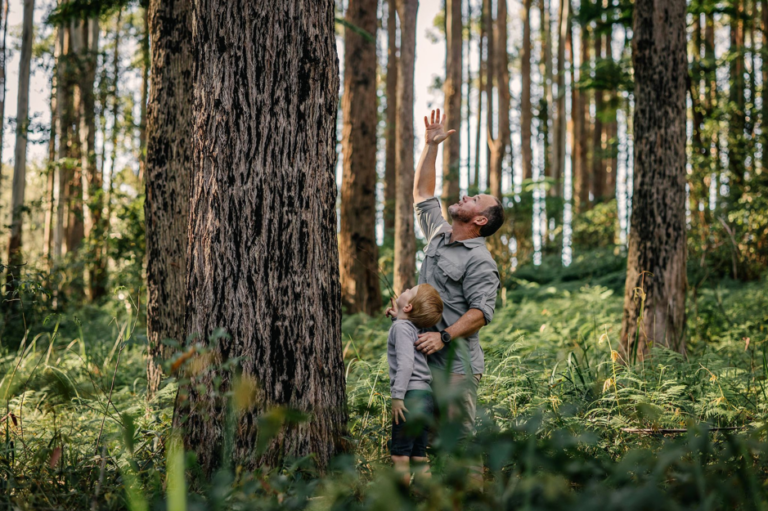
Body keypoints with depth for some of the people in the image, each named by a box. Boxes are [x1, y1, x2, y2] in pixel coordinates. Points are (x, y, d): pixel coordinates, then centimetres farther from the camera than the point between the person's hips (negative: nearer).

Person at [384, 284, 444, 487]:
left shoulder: (401, 327, -11)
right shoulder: (412, 327, 16)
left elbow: (405, 363, -22)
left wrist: (397, 396, -23)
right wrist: (397, 317, 26)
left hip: (412, 395, -9)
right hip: (425, 394, 9)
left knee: (400, 455, -5)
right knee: (418, 455, 13)